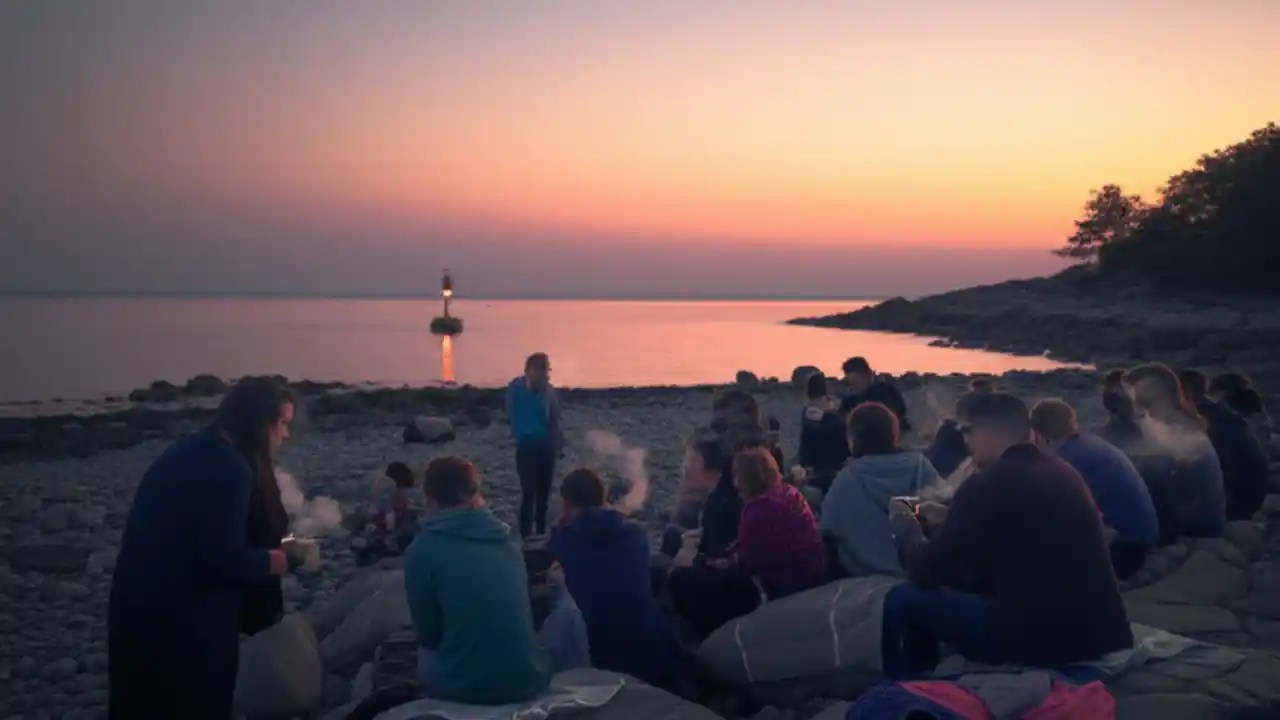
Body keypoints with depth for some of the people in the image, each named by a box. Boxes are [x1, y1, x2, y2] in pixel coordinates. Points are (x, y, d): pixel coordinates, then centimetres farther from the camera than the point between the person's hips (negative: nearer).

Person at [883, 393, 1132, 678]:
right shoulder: (1064, 473, 11)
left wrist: (910, 536, 16)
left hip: (1035, 640, -8)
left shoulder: (986, 484, -12)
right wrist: (949, 521, 33)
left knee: (903, 599, 7)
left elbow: (928, 573, -5)